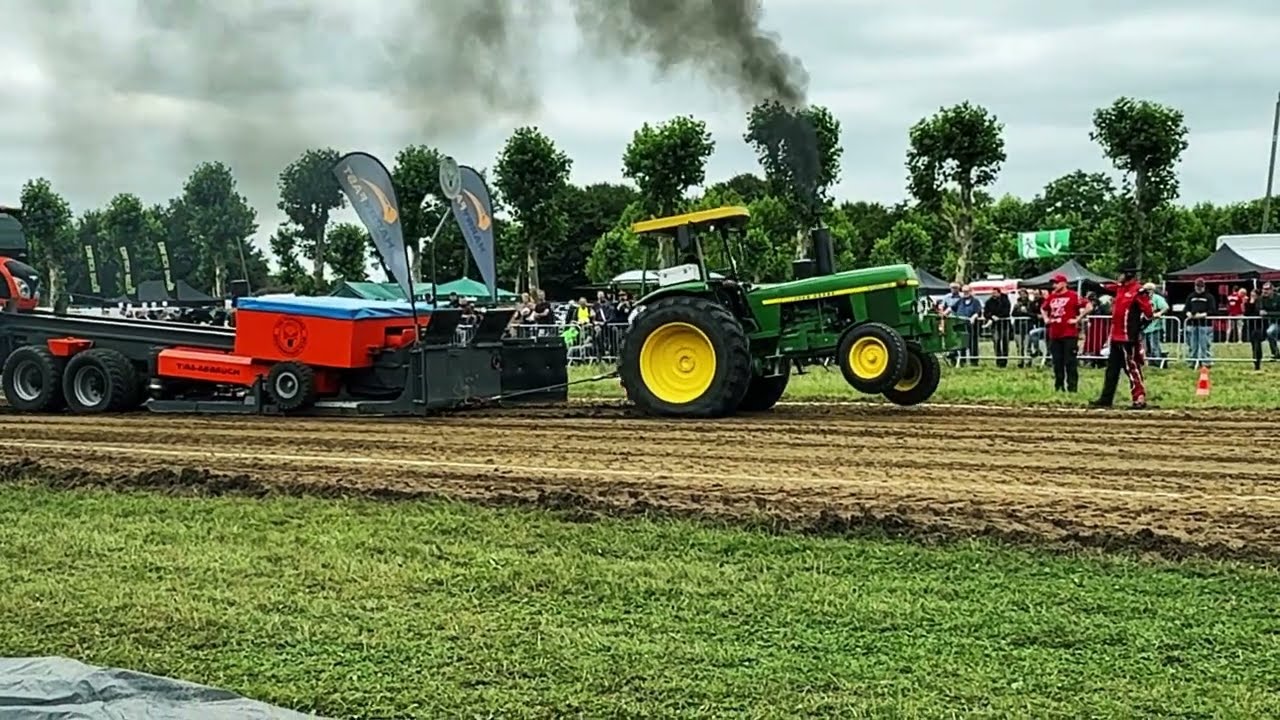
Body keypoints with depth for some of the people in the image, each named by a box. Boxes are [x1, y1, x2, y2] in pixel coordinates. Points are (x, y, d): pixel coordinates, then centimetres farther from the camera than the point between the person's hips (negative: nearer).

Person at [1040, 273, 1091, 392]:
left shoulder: (1074, 296, -6)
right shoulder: (1051, 297, 13)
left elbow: (1088, 306, -10)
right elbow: (1043, 309, 32)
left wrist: (1077, 319, -12)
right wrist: (1046, 319, 15)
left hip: (1069, 334, -6)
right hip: (1054, 334, 6)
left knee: (1070, 362, -5)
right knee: (1057, 362, 10)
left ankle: (1072, 387, -2)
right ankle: (1059, 386, 18)